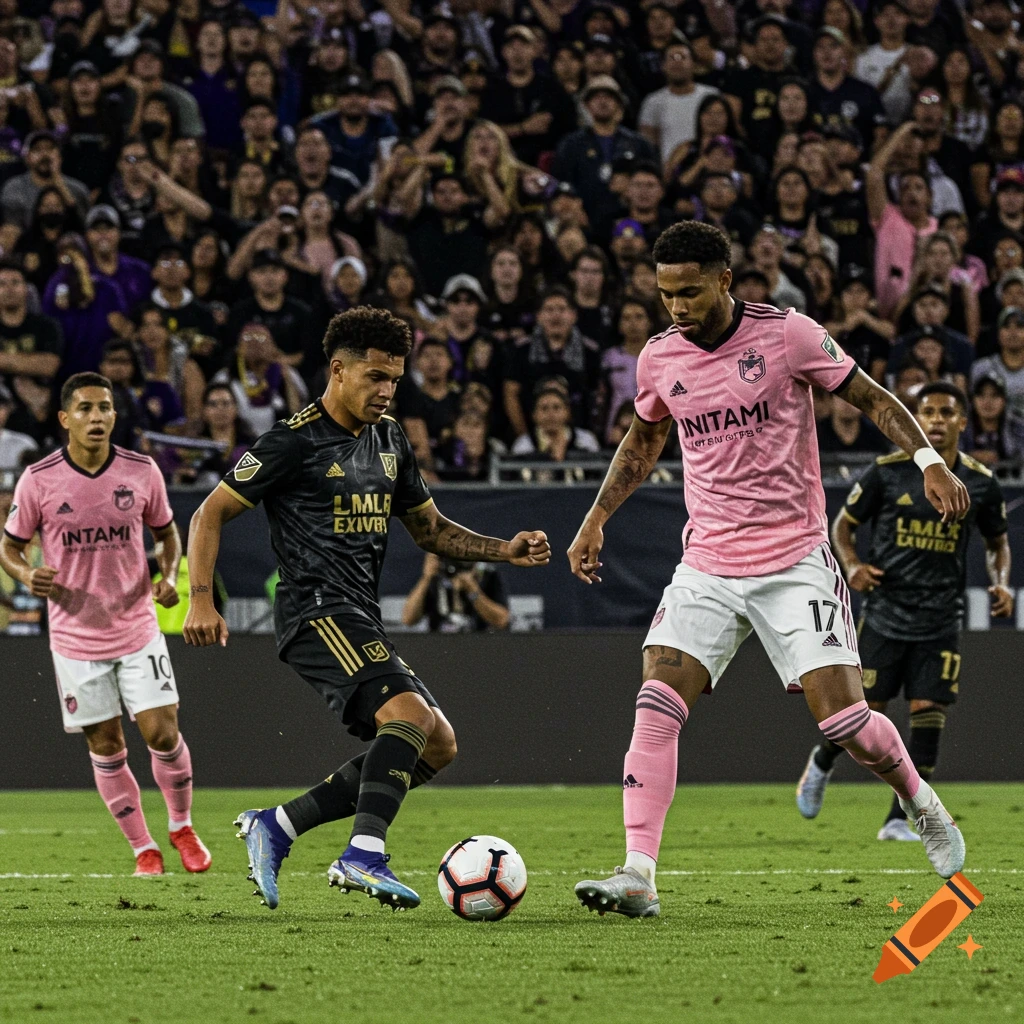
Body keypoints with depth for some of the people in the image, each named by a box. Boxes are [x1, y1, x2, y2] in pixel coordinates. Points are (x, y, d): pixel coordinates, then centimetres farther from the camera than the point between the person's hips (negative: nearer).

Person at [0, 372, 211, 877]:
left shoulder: (142, 471, -4)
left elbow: (167, 533, 11)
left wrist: (169, 576, -8)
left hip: (138, 630, 0)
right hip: (76, 639, 0)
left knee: (162, 732, -7)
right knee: (105, 747, 4)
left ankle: (181, 826, 18)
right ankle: (143, 848, 19)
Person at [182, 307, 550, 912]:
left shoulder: (390, 440, 16)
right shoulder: (295, 442, -7)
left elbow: (431, 529, 25)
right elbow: (211, 514, -4)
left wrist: (507, 551, 10)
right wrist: (203, 600, -15)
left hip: (362, 621, 9)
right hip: (318, 611, -9)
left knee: (436, 747, 3)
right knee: (409, 713, -27)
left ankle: (275, 827, 5)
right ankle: (365, 855, -35)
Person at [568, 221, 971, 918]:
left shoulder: (787, 335, -9)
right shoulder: (660, 359, 3)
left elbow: (872, 398, 1)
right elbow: (644, 440, 23)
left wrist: (929, 460, -13)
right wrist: (597, 519, 17)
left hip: (794, 560, -3)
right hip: (707, 566, 3)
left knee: (842, 717, -9)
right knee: (656, 708, -15)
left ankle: (922, 804, 22)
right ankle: (639, 877, -17)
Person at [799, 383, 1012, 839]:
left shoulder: (980, 483, 1)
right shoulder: (887, 471, -5)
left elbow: (997, 542, 17)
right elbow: (843, 523, 6)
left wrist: (1000, 581, -2)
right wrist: (851, 564, -13)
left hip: (941, 621, 2)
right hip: (886, 611, -2)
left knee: (929, 715, -6)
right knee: (863, 711, 2)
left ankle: (899, 819, 3)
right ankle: (821, 763, 35)